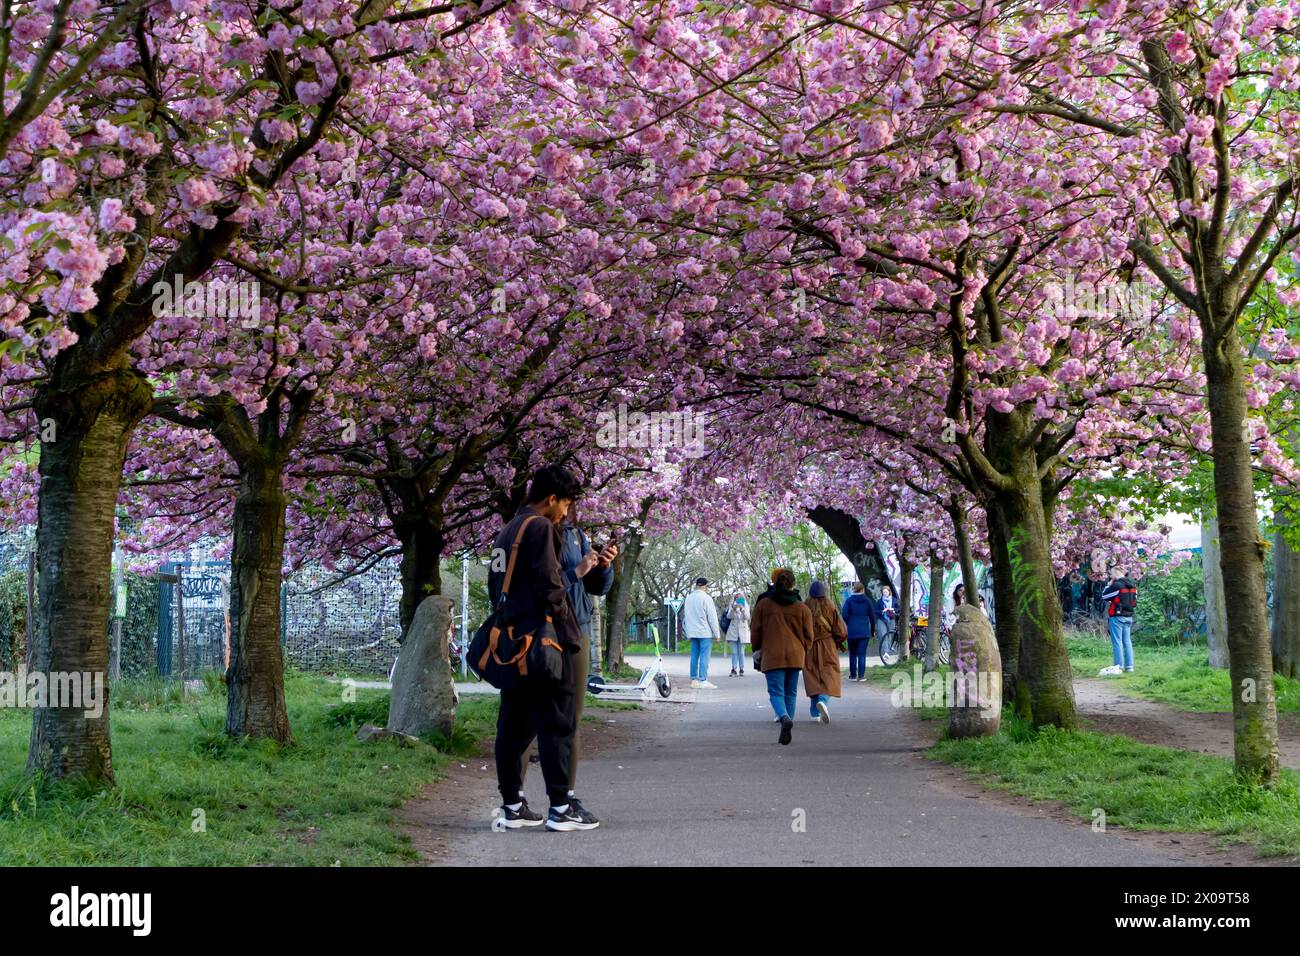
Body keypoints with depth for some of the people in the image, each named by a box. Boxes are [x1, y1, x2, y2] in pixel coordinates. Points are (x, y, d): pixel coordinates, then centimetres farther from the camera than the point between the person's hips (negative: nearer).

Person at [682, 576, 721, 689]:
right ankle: (703, 680, -10)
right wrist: (717, 634, -5)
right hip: (705, 633, -7)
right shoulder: (706, 598, -11)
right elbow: (712, 617, -10)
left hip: (692, 632, 7)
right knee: (704, 656, -6)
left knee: (694, 656, 9)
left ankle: (694, 680, 10)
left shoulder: (688, 598, 11)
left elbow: (686, 616, 17)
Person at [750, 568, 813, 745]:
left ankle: (784, 718, -30)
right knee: (791, 693, 14)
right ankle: (787, 730, 14)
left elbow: (755, 631, 6)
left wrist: (757, 650, 22)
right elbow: (808, 637, 6)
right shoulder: (802, 608, 3)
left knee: (776, 692, -2)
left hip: (771, 656, -2)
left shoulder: (763, 605, 0)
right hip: (795, 656, 2)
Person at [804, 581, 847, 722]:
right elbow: (841, 632, -3)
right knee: (829, 678, -1)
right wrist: (838, 642, 17)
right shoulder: (831, 608, -6)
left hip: (809, 650, 2)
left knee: (813, 679, 9)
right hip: (828, 649, -1)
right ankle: (823, 700, -29)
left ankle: (815, 713, 11)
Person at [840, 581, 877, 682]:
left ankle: (853, 675, 11)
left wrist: (849, 624, 8)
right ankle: (861, 676, -1)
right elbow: (872, 616, 3)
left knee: (852, 654, 10)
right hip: (864, 631, 0)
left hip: (852, 631, 0)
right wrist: (873, 630, 14)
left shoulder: (849, 600, -3)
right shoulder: (867, 600, 1)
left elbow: (844, 614, -10)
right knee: (862, 654, 2)